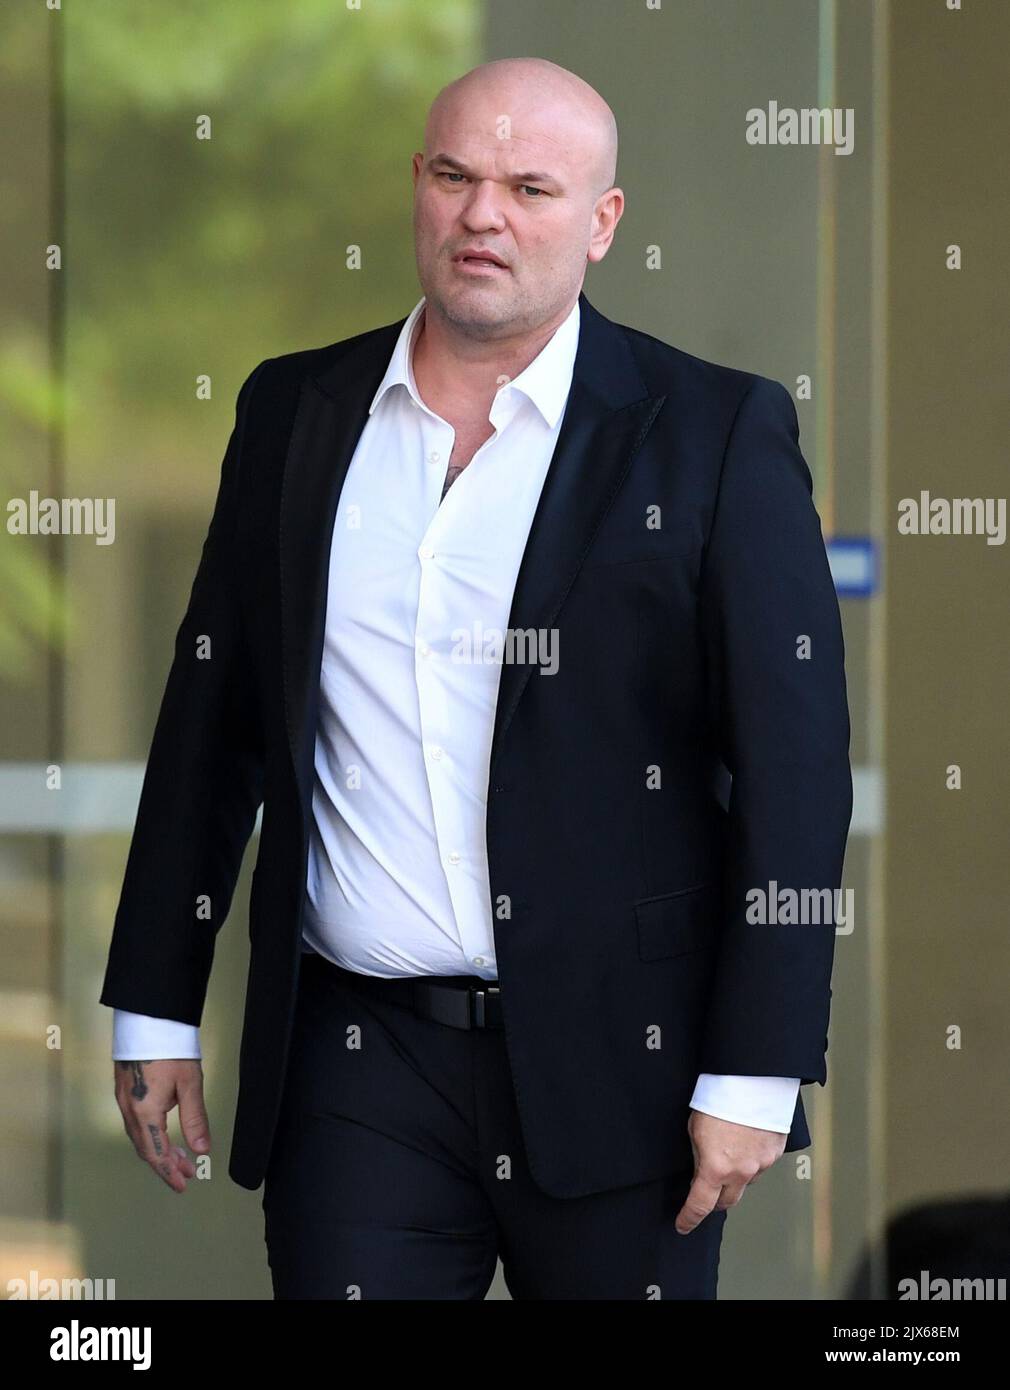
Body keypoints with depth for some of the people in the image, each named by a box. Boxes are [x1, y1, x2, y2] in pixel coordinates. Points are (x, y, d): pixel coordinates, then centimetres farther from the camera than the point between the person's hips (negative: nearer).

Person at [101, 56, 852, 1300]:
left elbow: (793, 764, -5)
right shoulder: (294, 413, 10)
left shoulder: (716, 435, -2)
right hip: (354, 1061, 3)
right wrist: (155, 1009, 11)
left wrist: (753, 1076, -10)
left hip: (612, 1060, -2)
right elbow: (211, 720, 14)